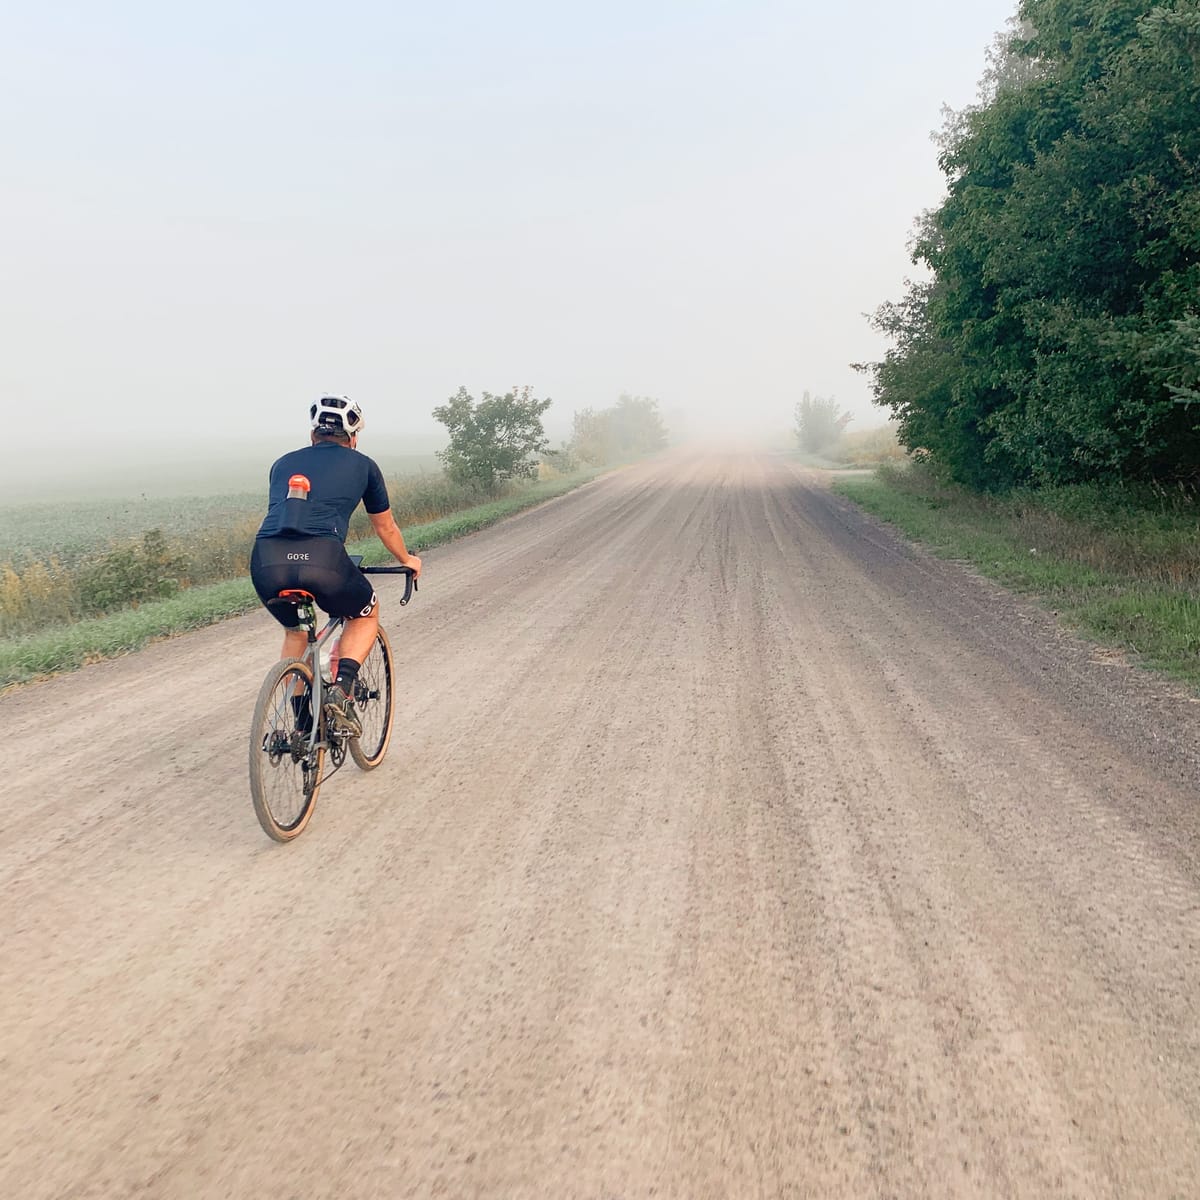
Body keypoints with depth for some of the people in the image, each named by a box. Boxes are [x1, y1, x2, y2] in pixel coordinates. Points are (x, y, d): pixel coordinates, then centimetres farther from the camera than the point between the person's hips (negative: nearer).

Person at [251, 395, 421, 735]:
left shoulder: (284, 463, 29)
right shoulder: (362, 464, 22)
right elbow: (386, 528, 34)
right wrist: (407, 560, 54)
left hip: (266, 562, 4)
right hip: (322, 560, -3)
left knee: (295, 631, 32)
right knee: (366, 614, 27)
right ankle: (342, 690, 6)